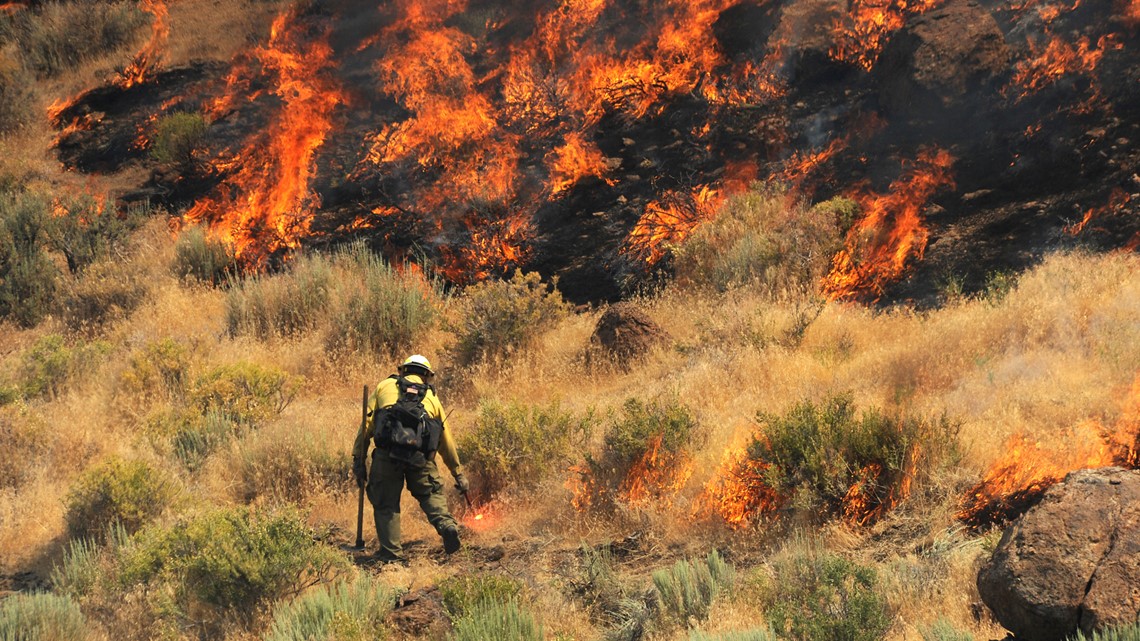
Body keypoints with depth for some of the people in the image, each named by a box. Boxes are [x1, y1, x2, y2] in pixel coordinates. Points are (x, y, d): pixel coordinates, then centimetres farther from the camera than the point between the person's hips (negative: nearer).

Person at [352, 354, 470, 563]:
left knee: (386, 503, 9)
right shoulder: (431, 396, 27)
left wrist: (358, 459, 13)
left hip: (388, 451, -1)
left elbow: (366, 424, 12)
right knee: (431, 493, 19)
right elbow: (446, 440, 30)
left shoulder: (385, 386, 23)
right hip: (420, 454, 1)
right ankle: (446, 524, -8)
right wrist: (458, 473, 38)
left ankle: (391, 554, 3)